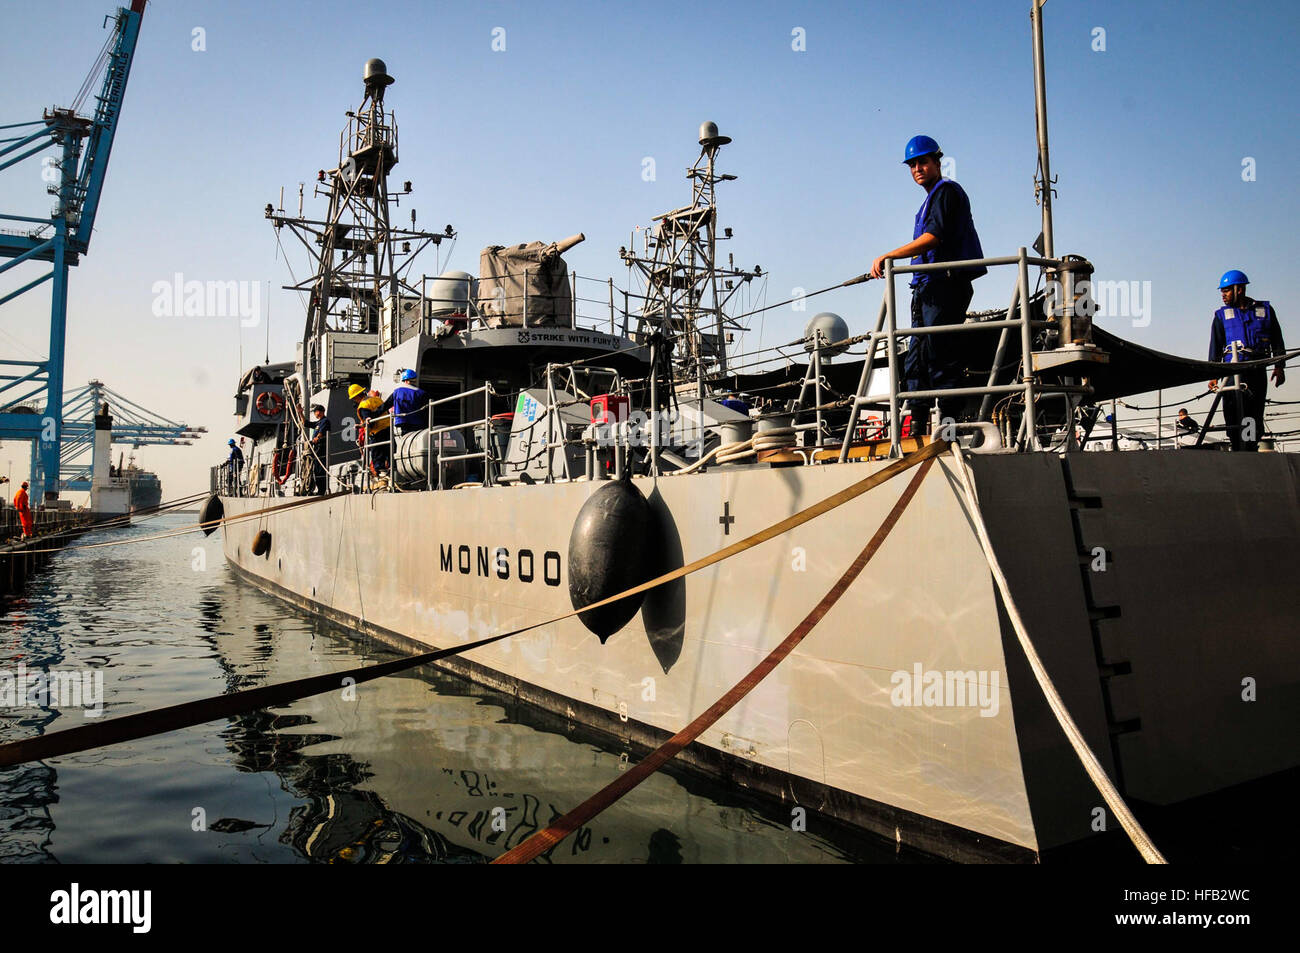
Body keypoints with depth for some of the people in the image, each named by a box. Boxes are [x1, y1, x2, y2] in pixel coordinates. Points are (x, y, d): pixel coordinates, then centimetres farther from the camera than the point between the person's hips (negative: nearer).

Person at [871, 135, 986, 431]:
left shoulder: (947, 190, -3)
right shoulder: (931, 199, 26)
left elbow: (934, 237, -18)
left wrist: (887, 257, -20)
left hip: (946, 284, -10)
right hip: (930, 288, 10)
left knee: (941, 356, -13)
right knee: (915, 359, 8)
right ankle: (918, 428, 10)